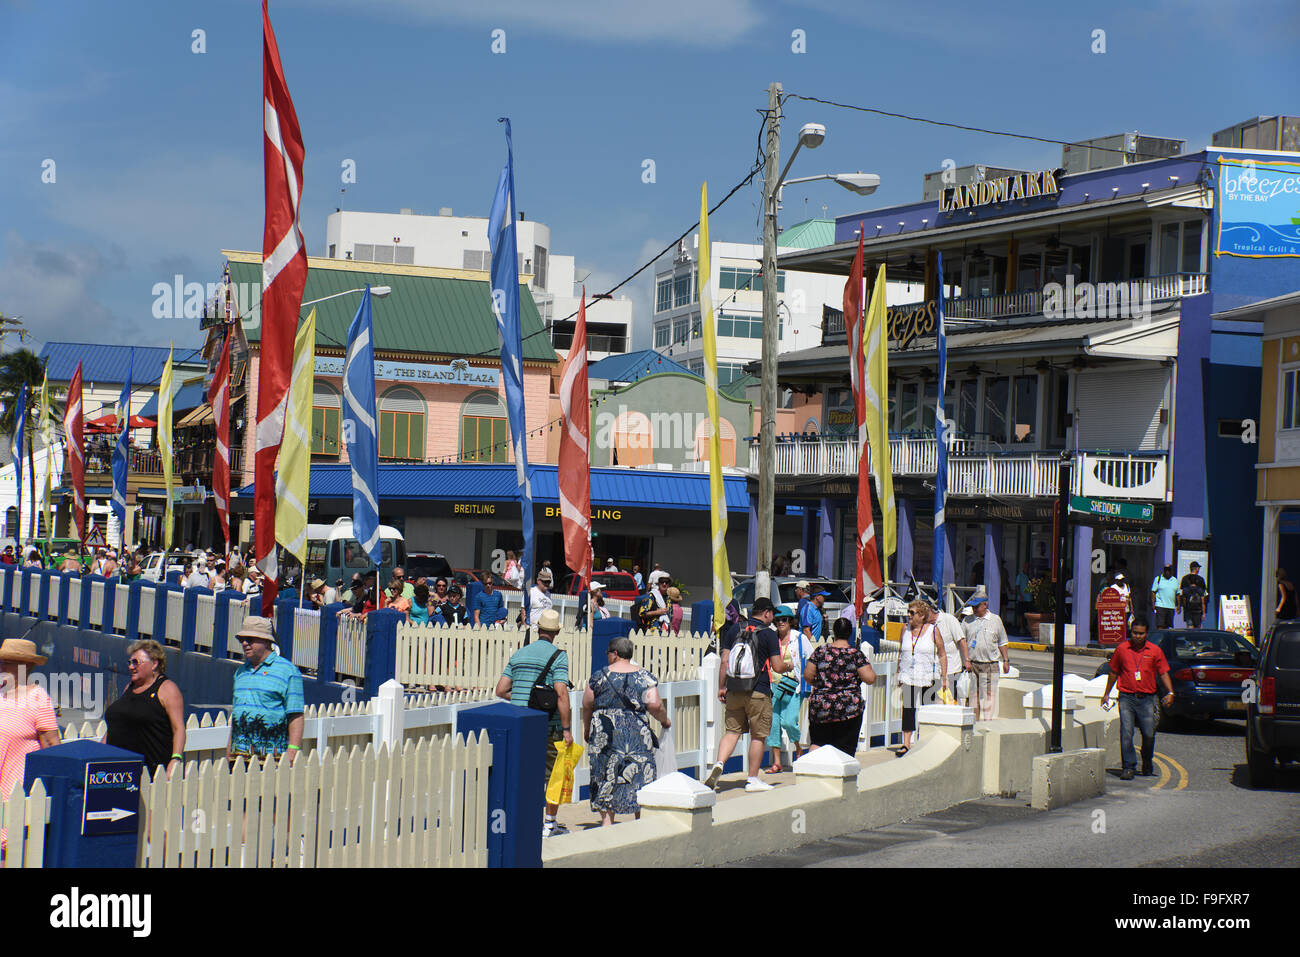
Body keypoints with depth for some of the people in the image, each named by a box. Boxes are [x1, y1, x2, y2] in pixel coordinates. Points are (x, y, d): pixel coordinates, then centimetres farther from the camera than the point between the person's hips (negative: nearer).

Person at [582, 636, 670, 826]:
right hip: (637, 734, 0)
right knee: (640, 779, 7)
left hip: (605, 733, 0)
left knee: (606, 780, 7)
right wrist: (665, 720, 10)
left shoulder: (600, 676, 1)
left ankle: (607, 822, 2)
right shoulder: (643, 675, 0)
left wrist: (587, 729, 20)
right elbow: (654, 705, -9)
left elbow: (587, 705, 6)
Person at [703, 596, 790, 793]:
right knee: (758, 736, 6)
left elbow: (724, 662, 6)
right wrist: (788, 667, 15)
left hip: (734, 691, 4)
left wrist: (721, 687, 12)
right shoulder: (769, 634, -5)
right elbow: (777, 667, -7)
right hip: (758, 693, -4)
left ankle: (718, 764, -13)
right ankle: (753, 779, 9)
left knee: (732, 731, 10)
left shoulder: (734, 631, 7)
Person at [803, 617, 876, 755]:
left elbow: (807, 676, 0)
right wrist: (869, 667, 12)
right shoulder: (856, 653, -6)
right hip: (848, 708, -1)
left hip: (820, 707, 1)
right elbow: (870, 679, -9)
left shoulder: (820, 651, -1)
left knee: (818, 743, 14)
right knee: (845, 749, 5)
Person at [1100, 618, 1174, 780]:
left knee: (1149, 735, 1)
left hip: (1147, 699, 0)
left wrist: (1170, 692, -5)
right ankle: (1128, 767, -6)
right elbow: (1113, 672, 16)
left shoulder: (1155, 651, 6)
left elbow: (1164, 673, 8)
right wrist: (1107, 693, 18)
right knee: (1126, 733, -10)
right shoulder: (1121, 650, 6)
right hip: (1126, 698, 0)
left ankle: (1147, 764, 25)